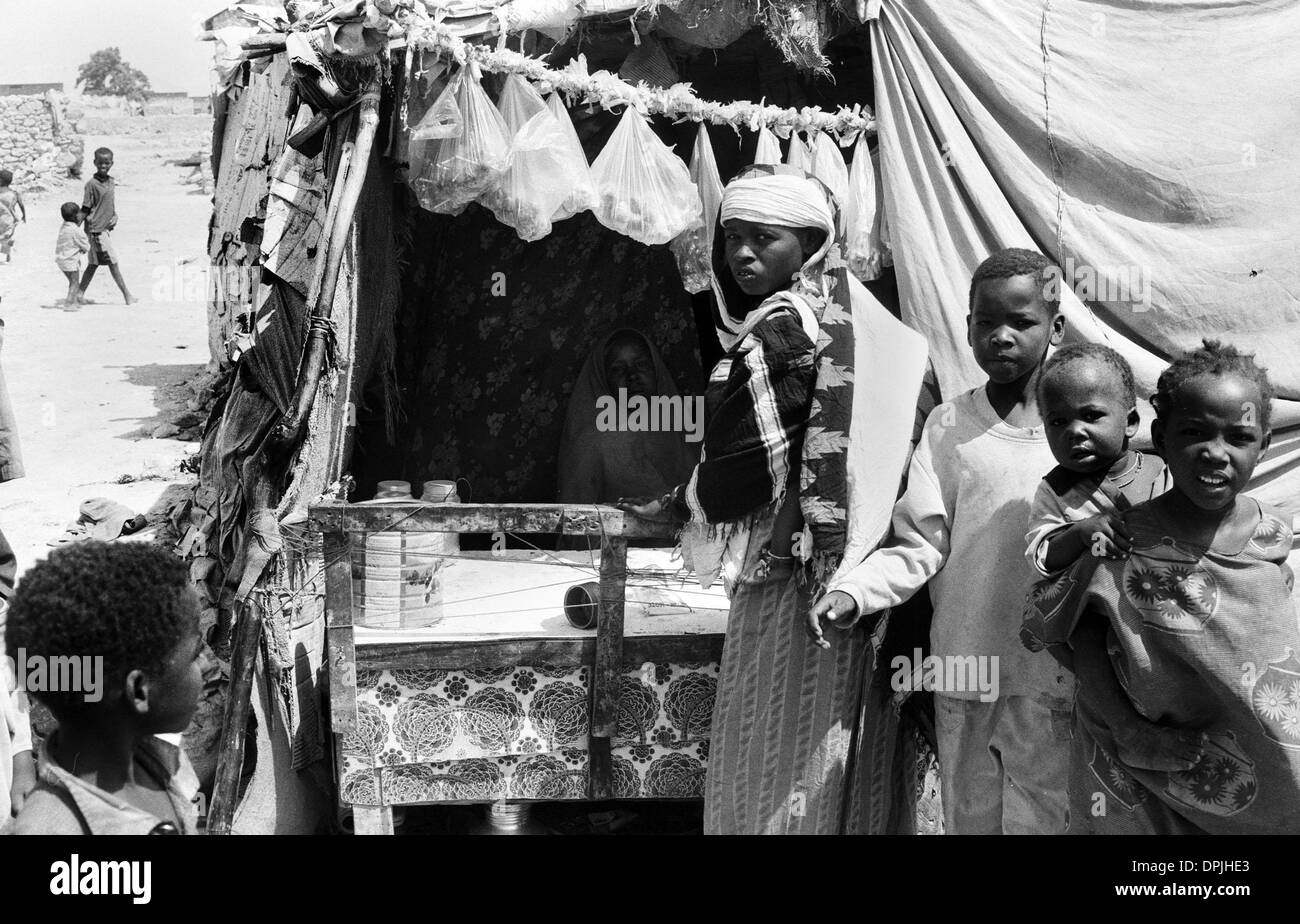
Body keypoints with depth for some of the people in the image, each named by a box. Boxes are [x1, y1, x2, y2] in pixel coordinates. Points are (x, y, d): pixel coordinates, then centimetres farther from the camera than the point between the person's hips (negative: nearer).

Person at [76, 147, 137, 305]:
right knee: (112, 261, -3)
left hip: (107, 227, 8)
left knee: (94, 263, 12)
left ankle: (80, 292, 19)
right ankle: (126, 293, 2)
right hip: (96, 228, -8)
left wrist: (114, 217, 0)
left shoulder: (111, 182, 10)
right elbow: (85, 209, -10)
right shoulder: (92, 184, -12)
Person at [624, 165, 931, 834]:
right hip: (851, 578, 8)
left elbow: (747, 466, -16)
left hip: (792, 581, -8)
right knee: (843, 768, 16)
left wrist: (676, 504, 0)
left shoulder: (780, 330, -16)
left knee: (779, 772, 4)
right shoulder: (845, 318, 8)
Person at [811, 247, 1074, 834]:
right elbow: (918, 547, -4)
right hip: (963, 670, 1)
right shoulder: (948, 427, 1)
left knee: (1042, 816, 6)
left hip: (1051, 675, -1)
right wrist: (852, 593, -18)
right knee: (967, 814, 14)